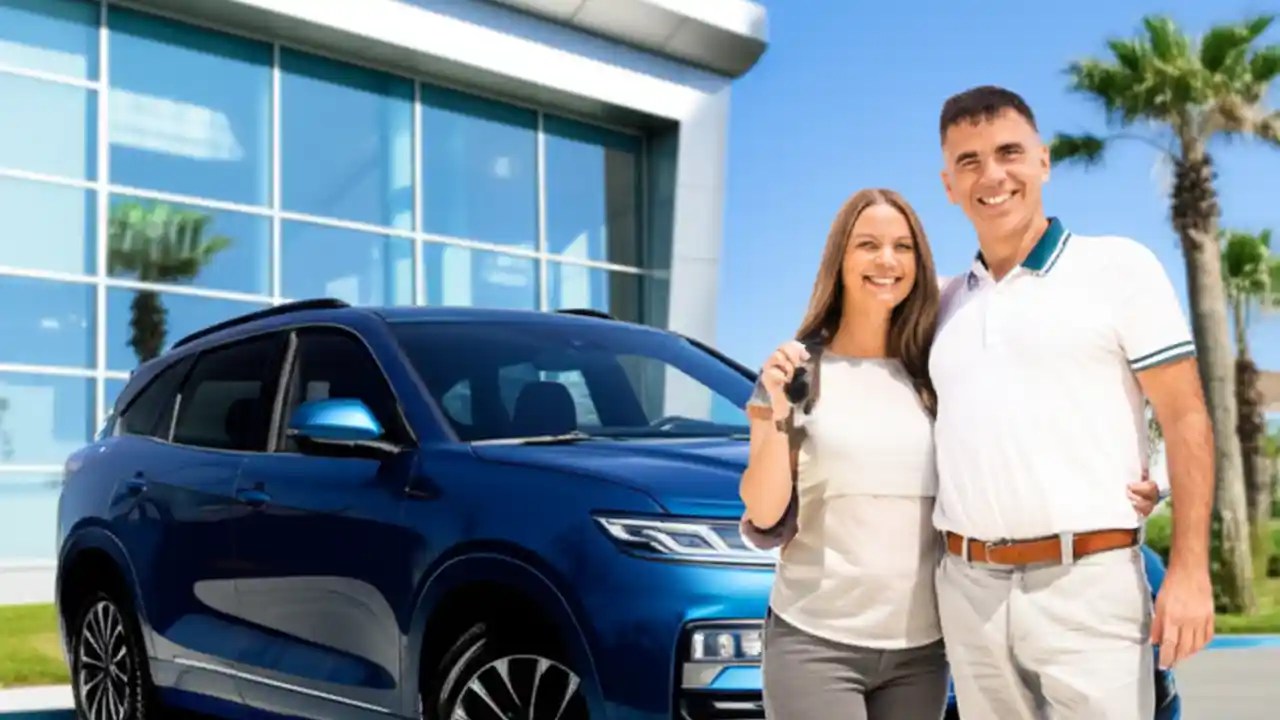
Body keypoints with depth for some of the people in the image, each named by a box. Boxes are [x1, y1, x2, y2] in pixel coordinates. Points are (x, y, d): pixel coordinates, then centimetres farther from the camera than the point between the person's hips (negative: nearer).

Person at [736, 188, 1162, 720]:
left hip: (920, 648, 3)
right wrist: (779, 409, -18)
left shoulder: (935, 377, 6)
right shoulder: (798, 371, -1)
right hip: (815, 642, -3)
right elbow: (763, 514, -4)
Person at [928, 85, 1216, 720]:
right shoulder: (948, 304, 14)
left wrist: (1189, 569, -11)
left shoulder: (1118, 266, 0)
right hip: (969, 587, 5)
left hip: (1088, 581, -4)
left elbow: (1185, 420, -4)